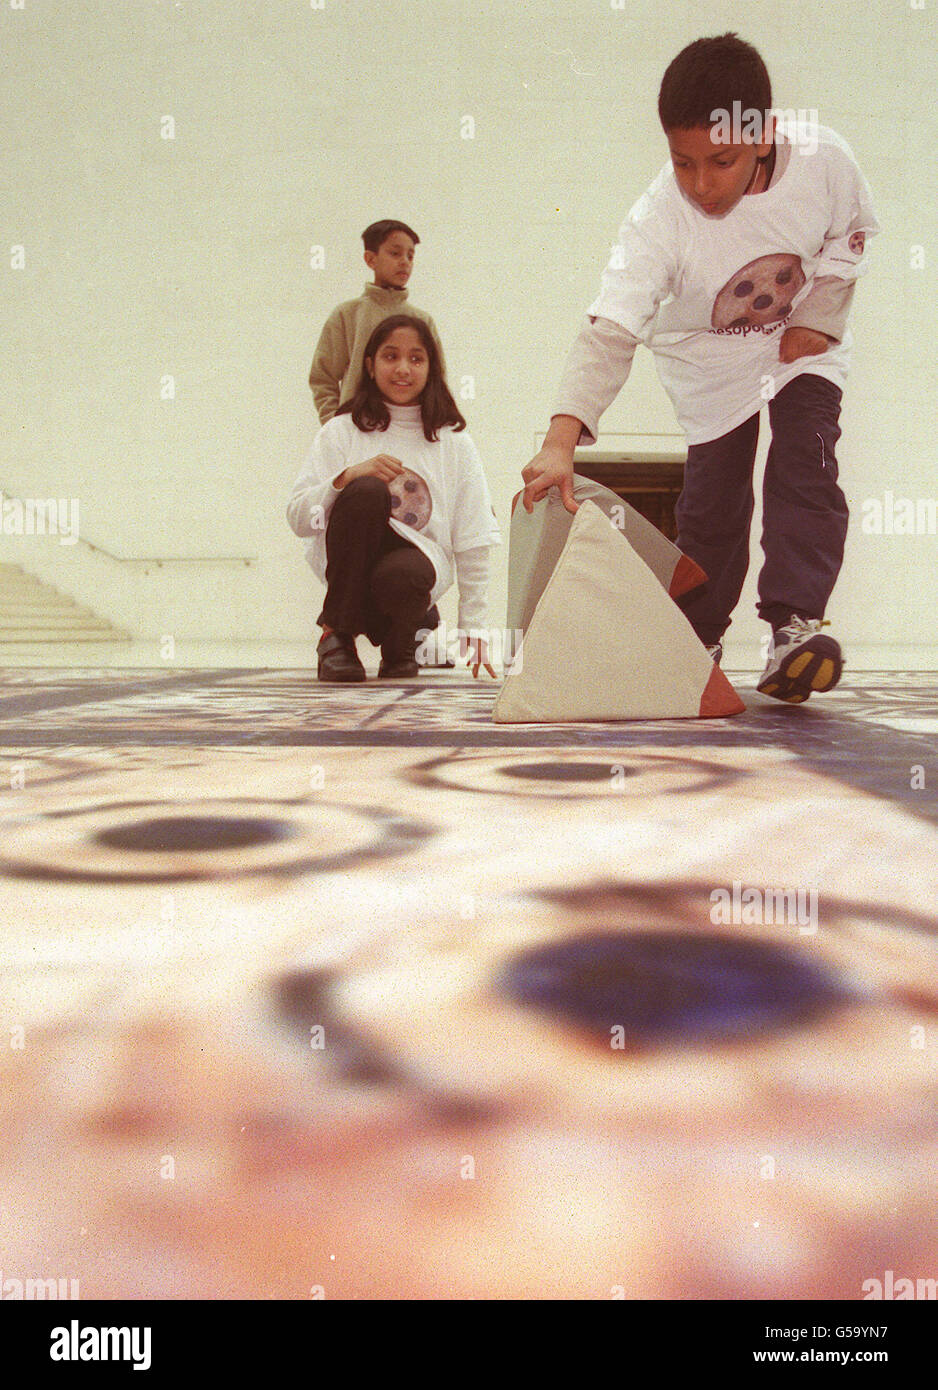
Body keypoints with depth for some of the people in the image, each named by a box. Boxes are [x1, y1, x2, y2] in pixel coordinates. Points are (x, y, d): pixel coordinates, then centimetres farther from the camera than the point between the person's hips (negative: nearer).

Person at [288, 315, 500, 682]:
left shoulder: (454, 443, 9)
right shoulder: (341, 432, 7)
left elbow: (472, 542, 7)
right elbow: (297, 519, 0)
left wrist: (473, 626, 2)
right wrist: (346, 477, -18)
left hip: (422, 557, 0)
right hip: (350, 563, 0)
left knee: (399, 575, -37)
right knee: (367, 490, -29)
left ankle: (399, 641, 3)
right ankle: (335, 634, -17)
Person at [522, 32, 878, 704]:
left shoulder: (823, 157, -25)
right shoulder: (658, 219, -32)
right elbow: (609, 333, -40)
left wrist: (818, 318, -13)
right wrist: (562, 441, -52)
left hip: (803, 344, 1)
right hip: (710, 358, -1)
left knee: (806, 469, -18)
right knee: (711, 502, 2)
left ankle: (796, 622, -15)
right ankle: (699, 637, 22)